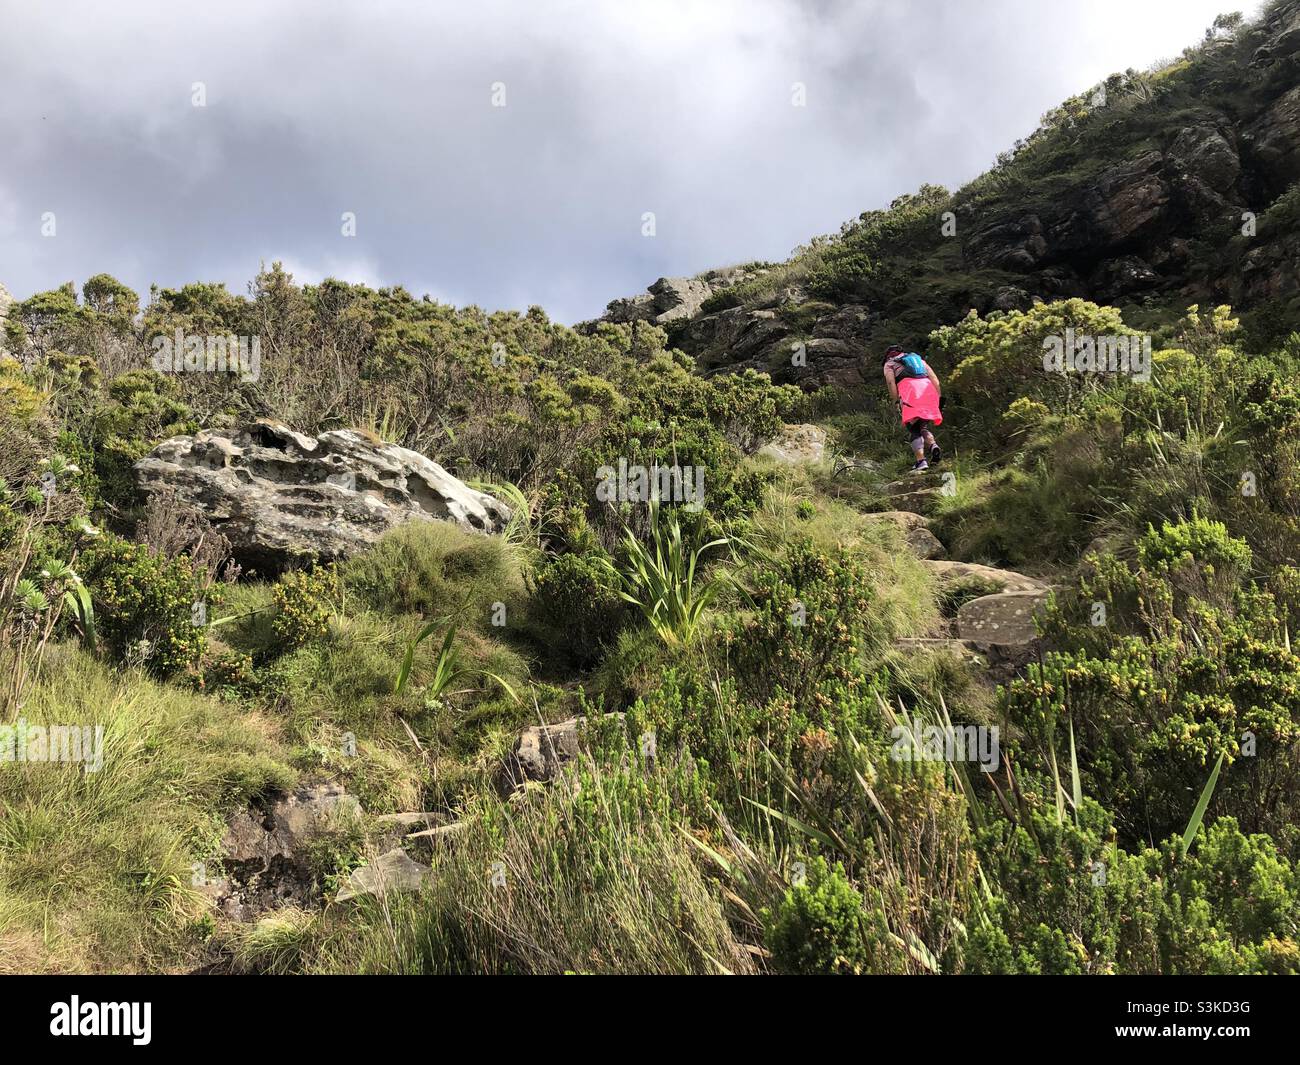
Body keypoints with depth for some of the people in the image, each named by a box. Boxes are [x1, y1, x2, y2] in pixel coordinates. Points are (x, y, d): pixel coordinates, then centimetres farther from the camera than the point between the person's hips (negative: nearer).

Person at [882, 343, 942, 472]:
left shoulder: (889, 364, 24)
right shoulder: (918, 359, 36)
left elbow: (891, 383, 4)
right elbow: (935, 379, 22)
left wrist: (897, 403, 0)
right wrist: (939, 398, 18)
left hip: (909, 390, -4)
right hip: (928, 389, 4)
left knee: (914, 429, -2)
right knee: (924, 427, 16)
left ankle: (921, 461, -18)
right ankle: (933, 446, -13)